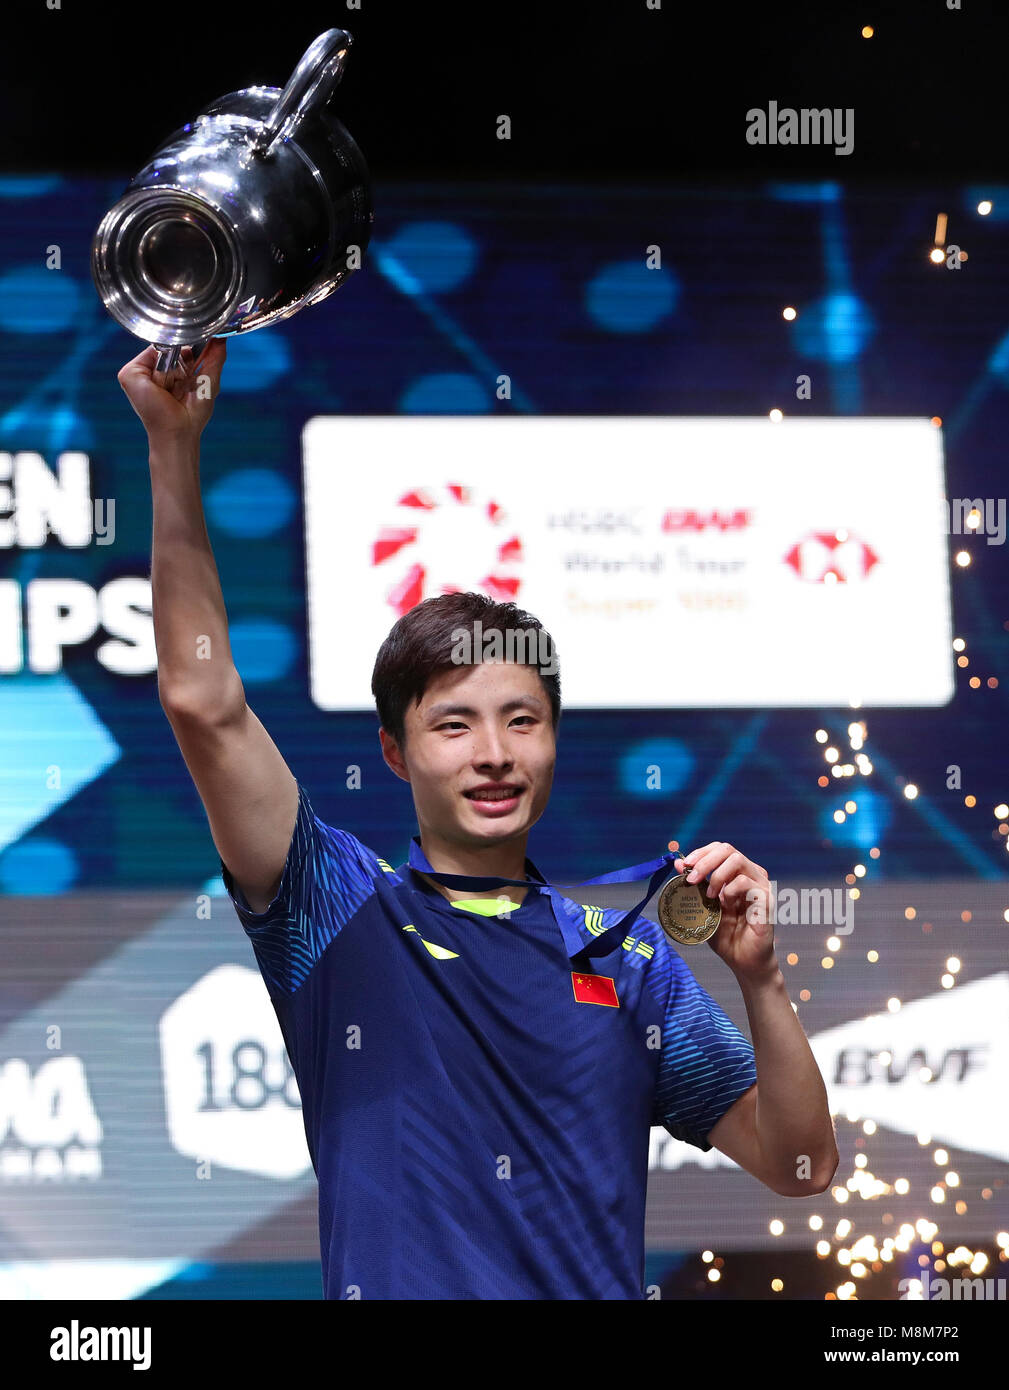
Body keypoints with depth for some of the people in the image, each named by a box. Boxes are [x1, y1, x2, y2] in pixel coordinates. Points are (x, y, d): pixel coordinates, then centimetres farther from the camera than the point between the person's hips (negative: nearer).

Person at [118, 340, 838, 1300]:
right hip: (395, 1287, -4)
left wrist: (758, 978, -4)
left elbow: (797, 1167, 11)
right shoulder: (341, 911, 7)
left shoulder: (627, 956, 13)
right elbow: (203, 702, -3)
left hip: (601, 1289, 4)